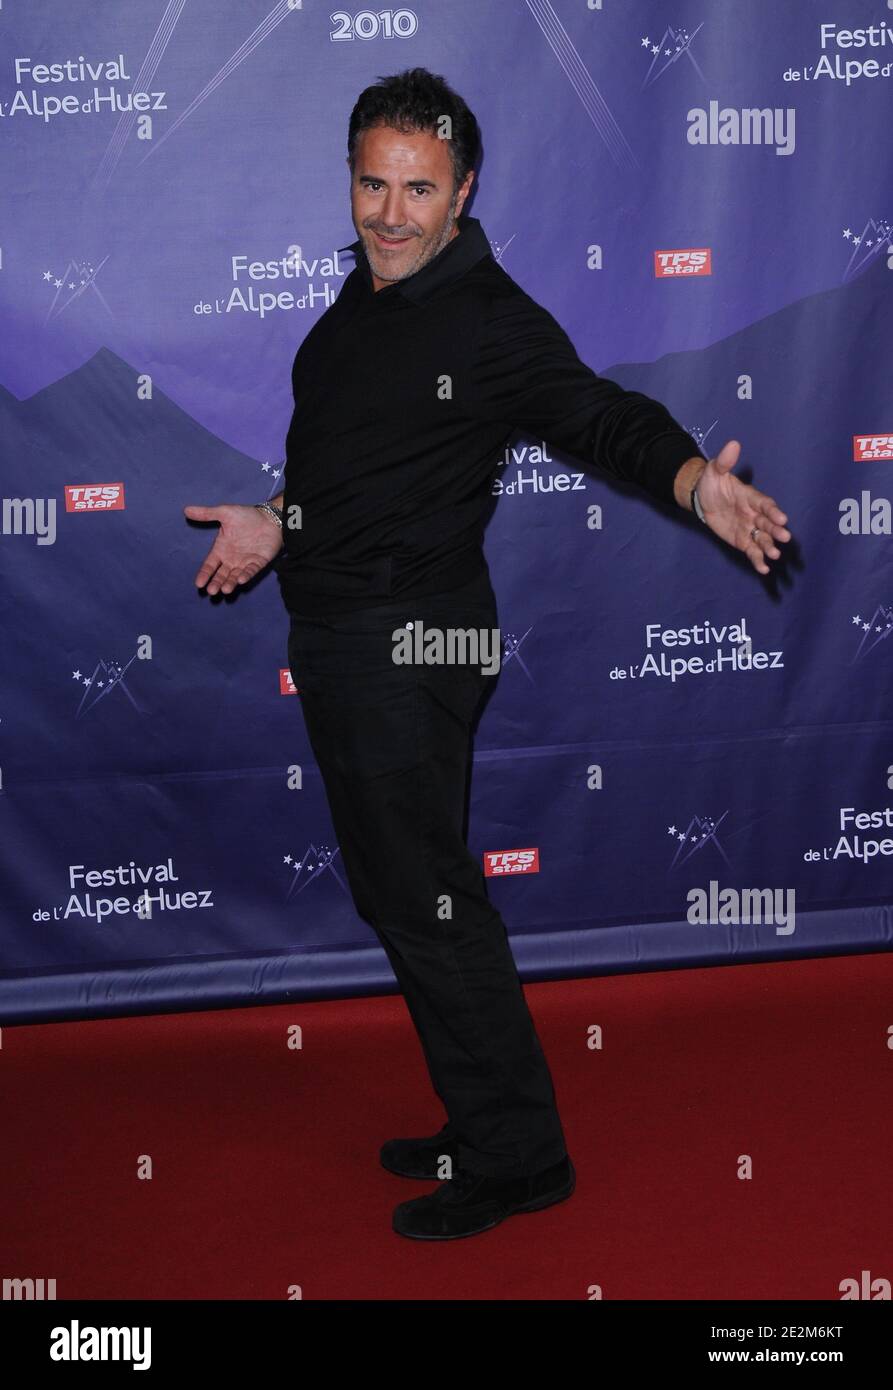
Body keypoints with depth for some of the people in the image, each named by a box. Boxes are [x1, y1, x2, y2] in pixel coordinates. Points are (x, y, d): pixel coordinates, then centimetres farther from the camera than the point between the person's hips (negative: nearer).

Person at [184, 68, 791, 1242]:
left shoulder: (491, 321, -15)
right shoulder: (365, 294, 12)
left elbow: (605, 417, -22)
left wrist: (699, 482, -38)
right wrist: (280, 522, 23)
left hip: (406, 642, -9)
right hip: (340, 636, 9)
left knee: (428, 902, -5)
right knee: (394, 893, 15)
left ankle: (517, 1158, 8)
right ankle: (481, 1130, 27)